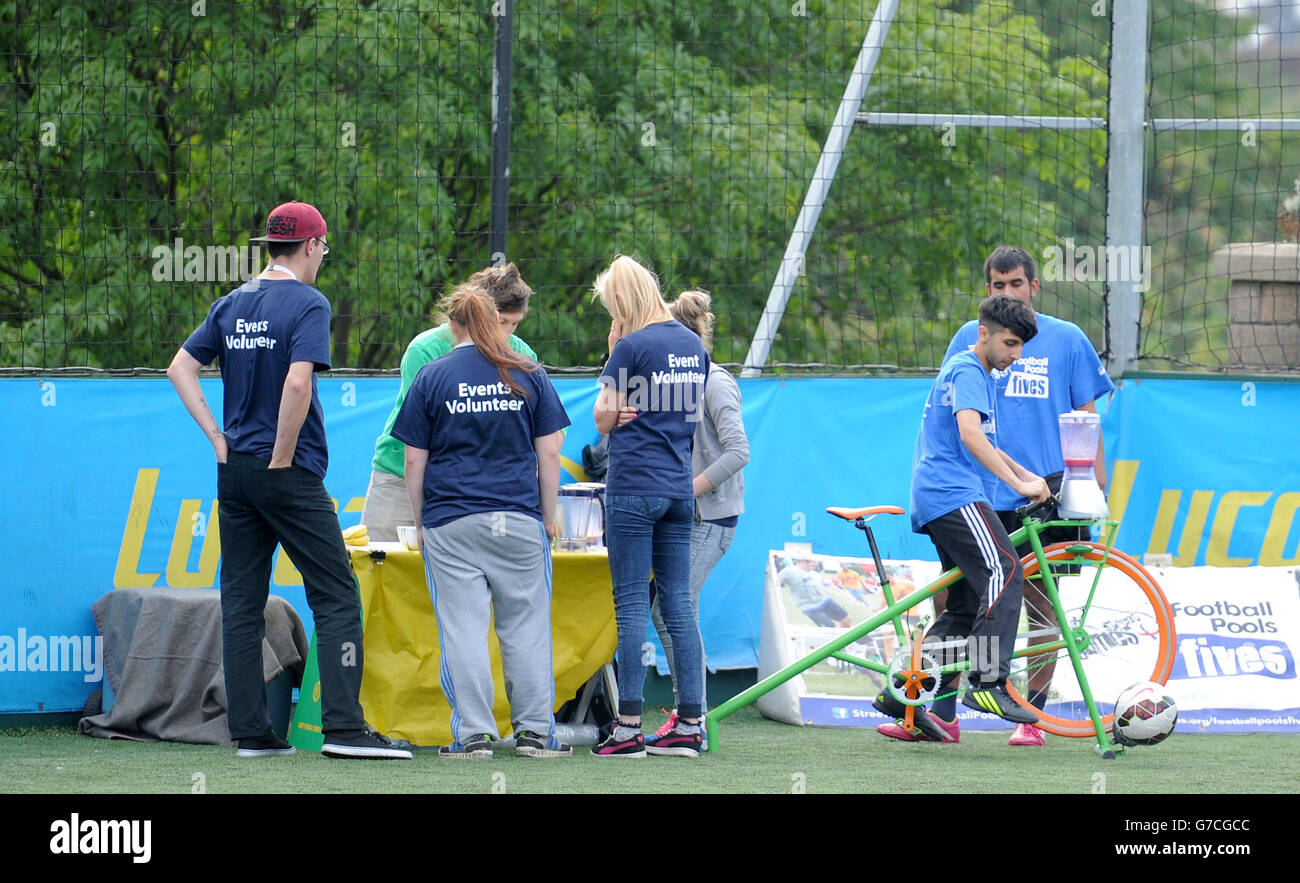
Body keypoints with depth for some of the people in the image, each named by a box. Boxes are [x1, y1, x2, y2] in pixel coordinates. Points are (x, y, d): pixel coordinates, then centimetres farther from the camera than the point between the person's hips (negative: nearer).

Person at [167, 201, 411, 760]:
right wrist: (281, 459, -14)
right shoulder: (307, 303, -10)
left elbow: (180, 368, 11)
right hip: (289, 474, -7)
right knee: (336, 596, -5)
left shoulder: (232, 304, 12)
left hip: (233, 472, 7)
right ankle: (343, 728, -13)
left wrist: (217, 438, 7)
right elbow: (298, 383, -23)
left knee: (241, 602, 8)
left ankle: (250, 732, 8)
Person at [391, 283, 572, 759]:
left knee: (462, 629, 0)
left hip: (451, 523, -1)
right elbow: (549, 454, 4)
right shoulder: (528, 375, 4)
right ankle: (535, 732, 6)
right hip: (520, 520, 1)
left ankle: (473, 733, -3)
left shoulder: (431, 377, 1)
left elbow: (414, 461, 2)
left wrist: (421, 521, 11)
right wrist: (548, 518, 13)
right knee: (527, 626, 6)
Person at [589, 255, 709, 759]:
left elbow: (605, 419, -3)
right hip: (679, 488, 7)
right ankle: (689, 726, 5)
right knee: (679, 604, 7)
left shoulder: (633, 346, -11)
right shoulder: (694, 345, 11)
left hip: (633, 487, -7)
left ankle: (629, 729, -6)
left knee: (632, 605, -5)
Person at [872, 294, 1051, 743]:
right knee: (1004, 572, -22)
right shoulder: (967, 371, -8)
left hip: (935, 500, 11)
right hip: (952, 494, -11)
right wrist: (1018, 483, -23)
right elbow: (970, 435, -23)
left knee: (968, 606, 8)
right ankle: (988, 683, -29)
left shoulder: (969, 372, 25)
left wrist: (1027, 475, 24)